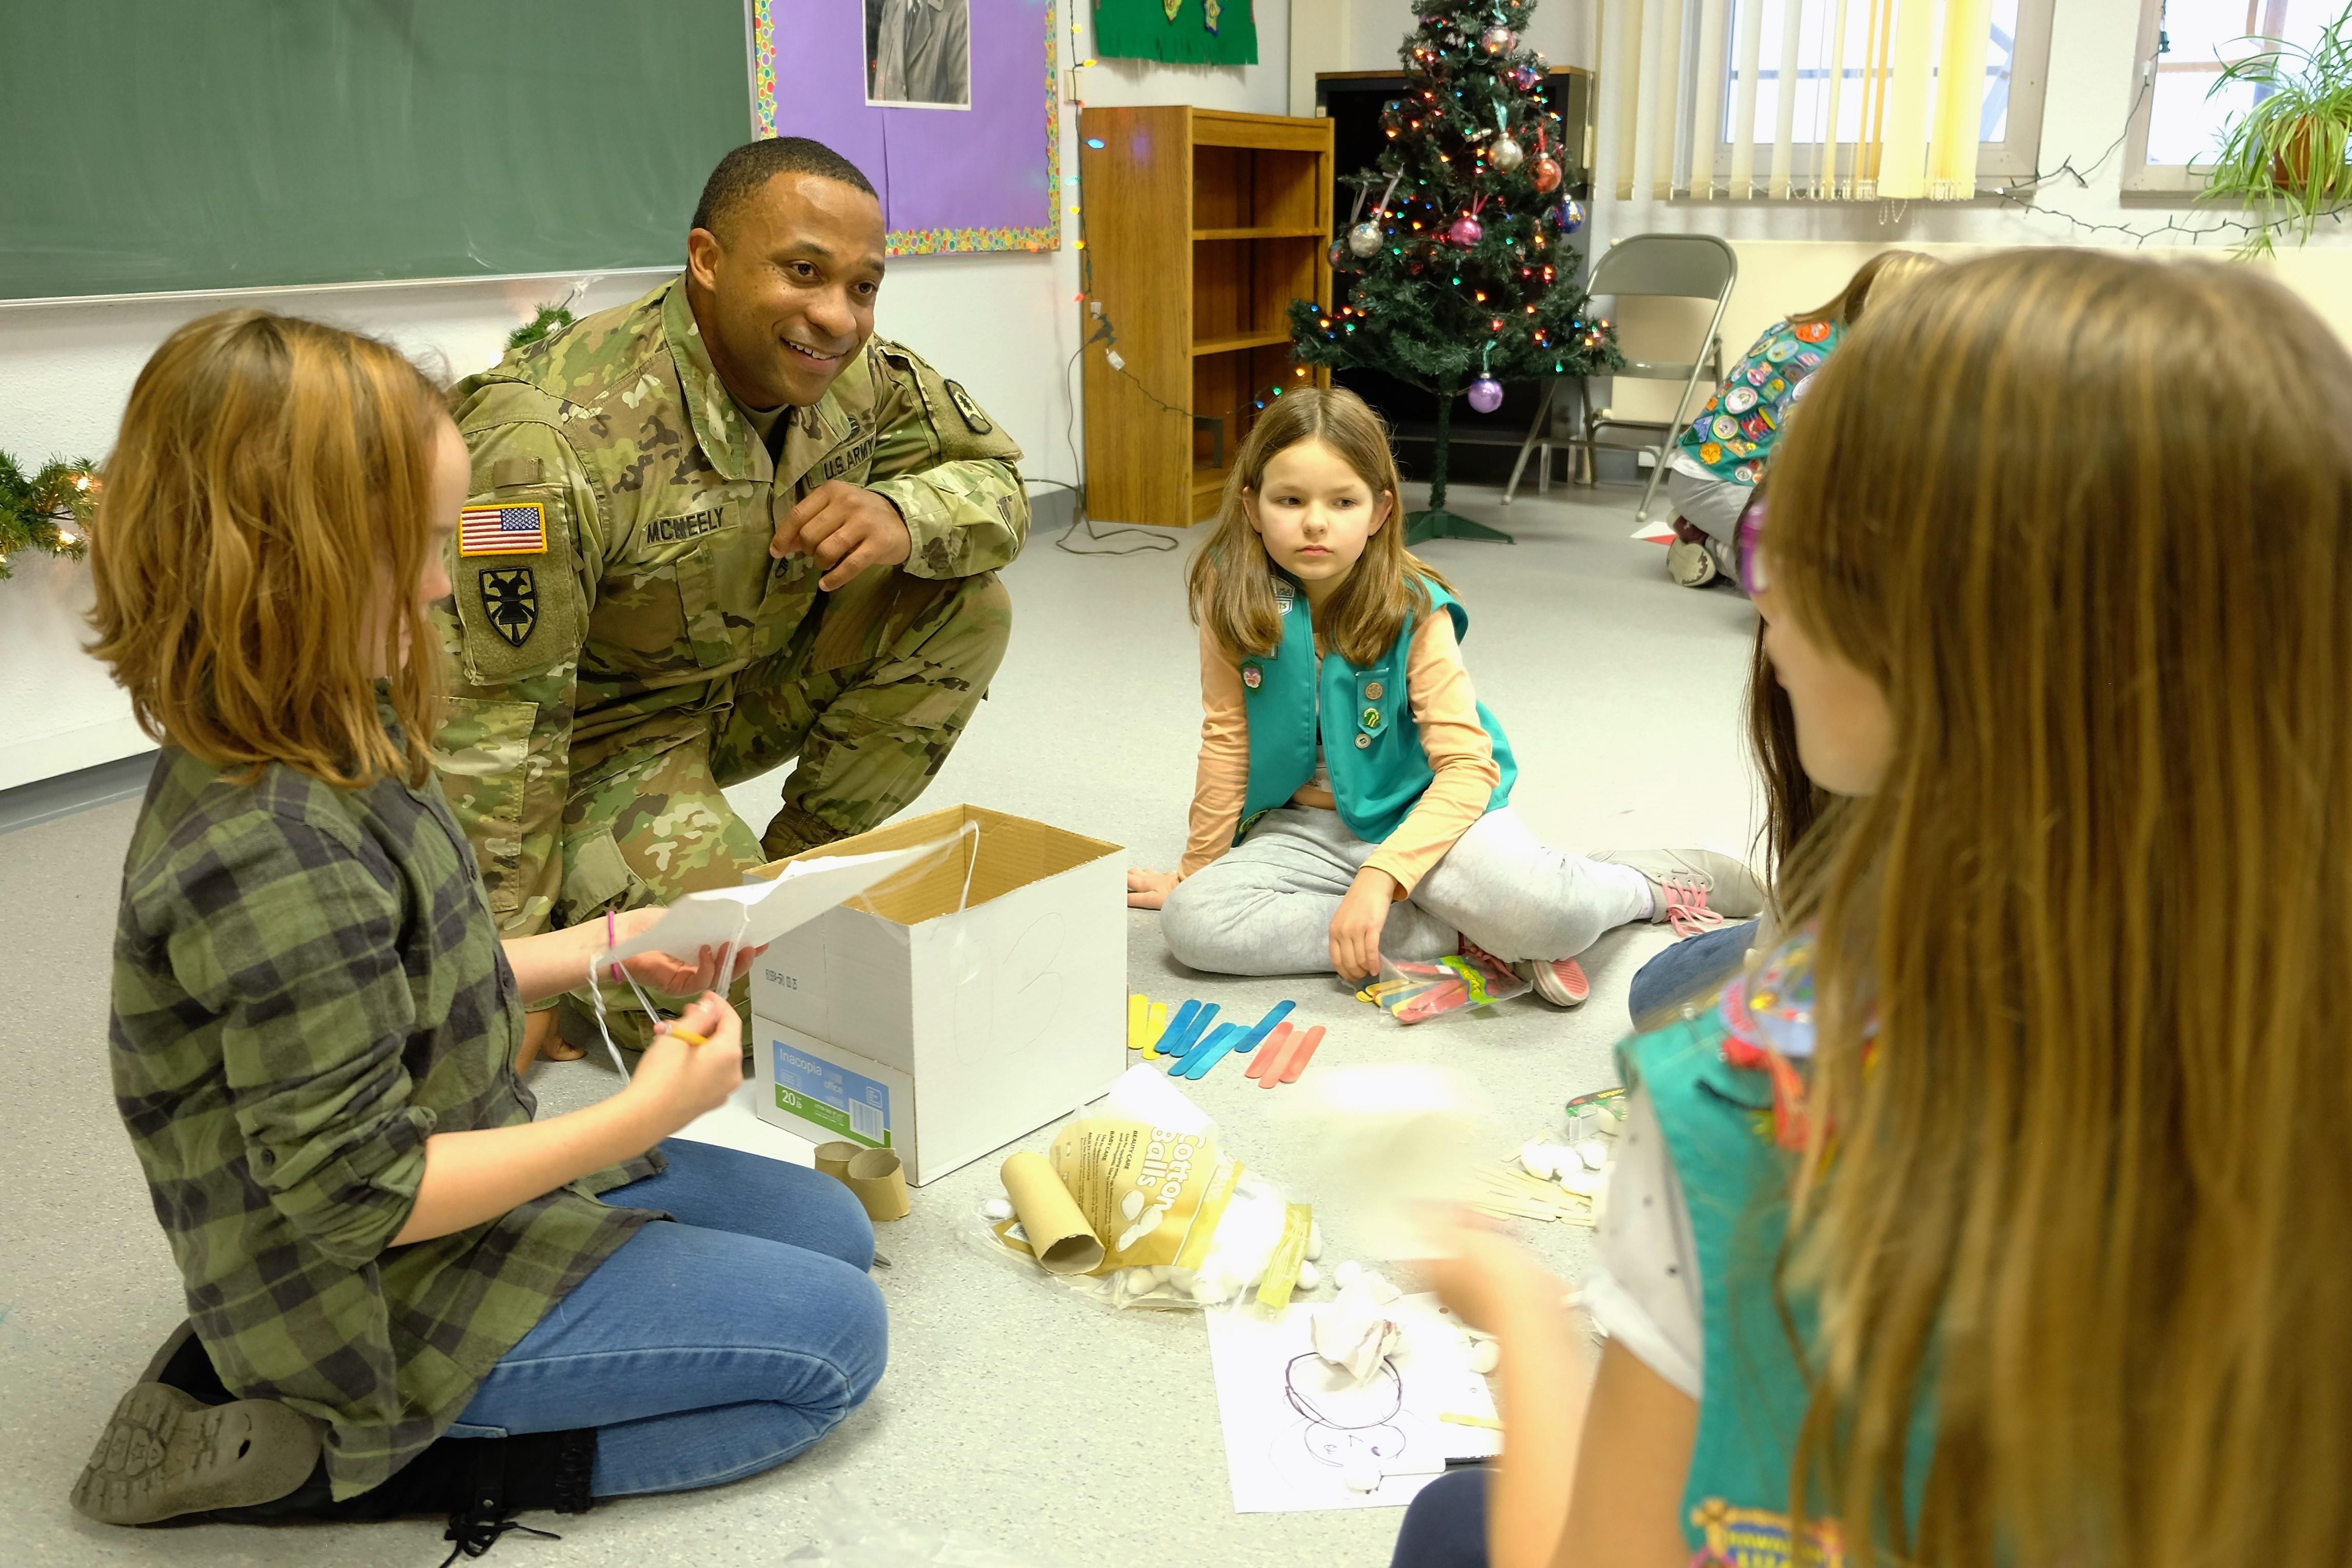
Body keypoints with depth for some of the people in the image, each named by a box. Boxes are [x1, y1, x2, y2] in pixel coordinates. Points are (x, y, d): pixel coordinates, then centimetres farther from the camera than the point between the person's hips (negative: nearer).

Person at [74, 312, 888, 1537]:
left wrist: (595, 948, 6)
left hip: (460, 1186, 9)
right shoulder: (279, 857, -32)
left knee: (832, 1229, 16)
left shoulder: (324, 751, -2)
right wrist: (640, 1118, -23)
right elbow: (359, 1193, -27)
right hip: (386, 1294, -9)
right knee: (833, 1338, -6)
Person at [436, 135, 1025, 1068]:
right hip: (600, 736, -7)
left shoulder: (859, 374, -12)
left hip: (751, 684, 7)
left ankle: (796, 868, 3)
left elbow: (997, 484, -2)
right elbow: (491, 727, -27)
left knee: (965, 607, -12)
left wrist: (903, 515, -28)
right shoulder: (556, 441, -32)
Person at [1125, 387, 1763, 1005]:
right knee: (1191, 920, -25)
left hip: (1423, 811, -4)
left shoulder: (1413, 611, -16)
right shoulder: (1231, 598, -11)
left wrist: (1380, 878, -32)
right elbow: (1227, 741, -3)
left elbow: (1466, 767, -21)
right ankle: (1466, 938, -16)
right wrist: (1196, 870, 3)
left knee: (1539, 911, -35)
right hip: (1307, 827, 4)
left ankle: (1648, 883, 5)